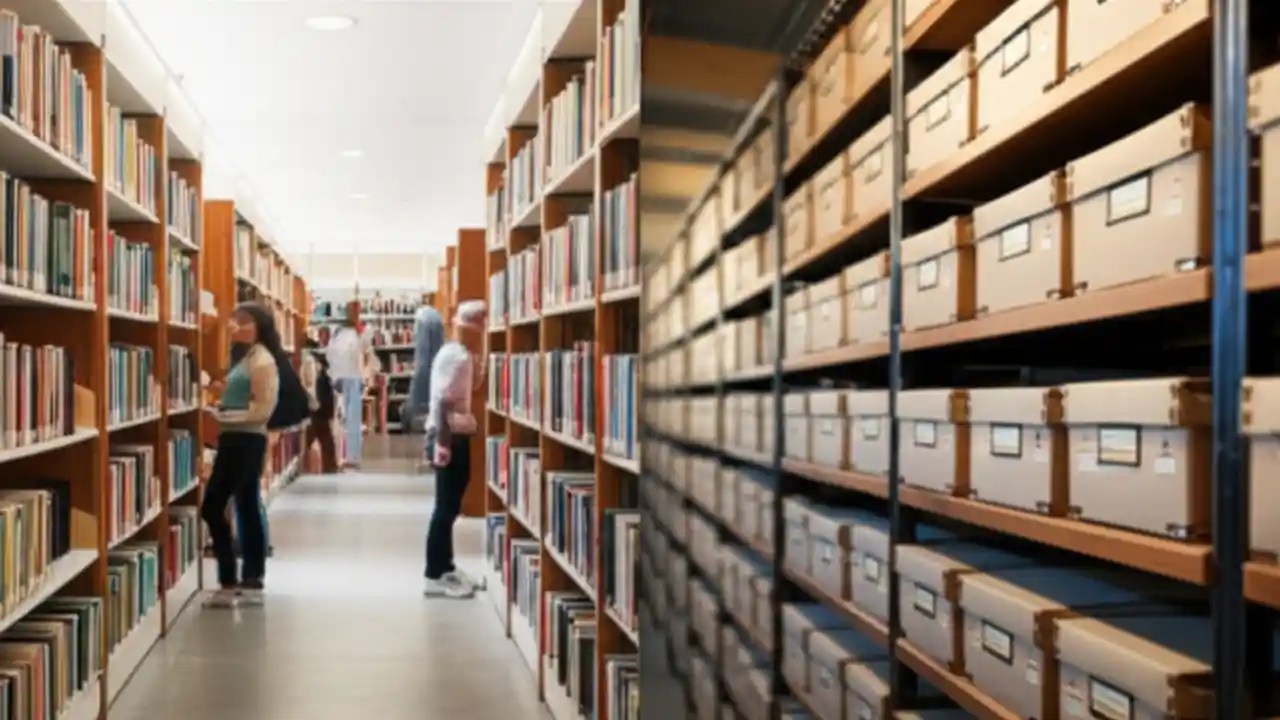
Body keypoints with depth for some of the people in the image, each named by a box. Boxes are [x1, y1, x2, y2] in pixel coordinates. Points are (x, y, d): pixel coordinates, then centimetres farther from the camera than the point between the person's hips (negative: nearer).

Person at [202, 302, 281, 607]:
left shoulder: (261, 360, -12)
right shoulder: (245, 357, 17)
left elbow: (264, 408, -19)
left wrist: (230, 418, -23)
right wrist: (223, 401, 2)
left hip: (244, 440, -10)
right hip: (240, 440, 10)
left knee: (212, 506, -9)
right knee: (248, 509, 11)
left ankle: (229, 583, -5)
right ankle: (251, 582, 16)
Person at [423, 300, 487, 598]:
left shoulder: (463, 354, 14)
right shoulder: (456, 355, -17)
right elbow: (442, 401, -23)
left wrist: (479, 358, 15)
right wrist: (442, 442, -25)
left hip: (457, 436, 10)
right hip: (449, 438, -10)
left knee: (451, 506, 15)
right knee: (446, 508, -5)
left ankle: (445, 569, 24)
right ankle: (435, 576, 1)